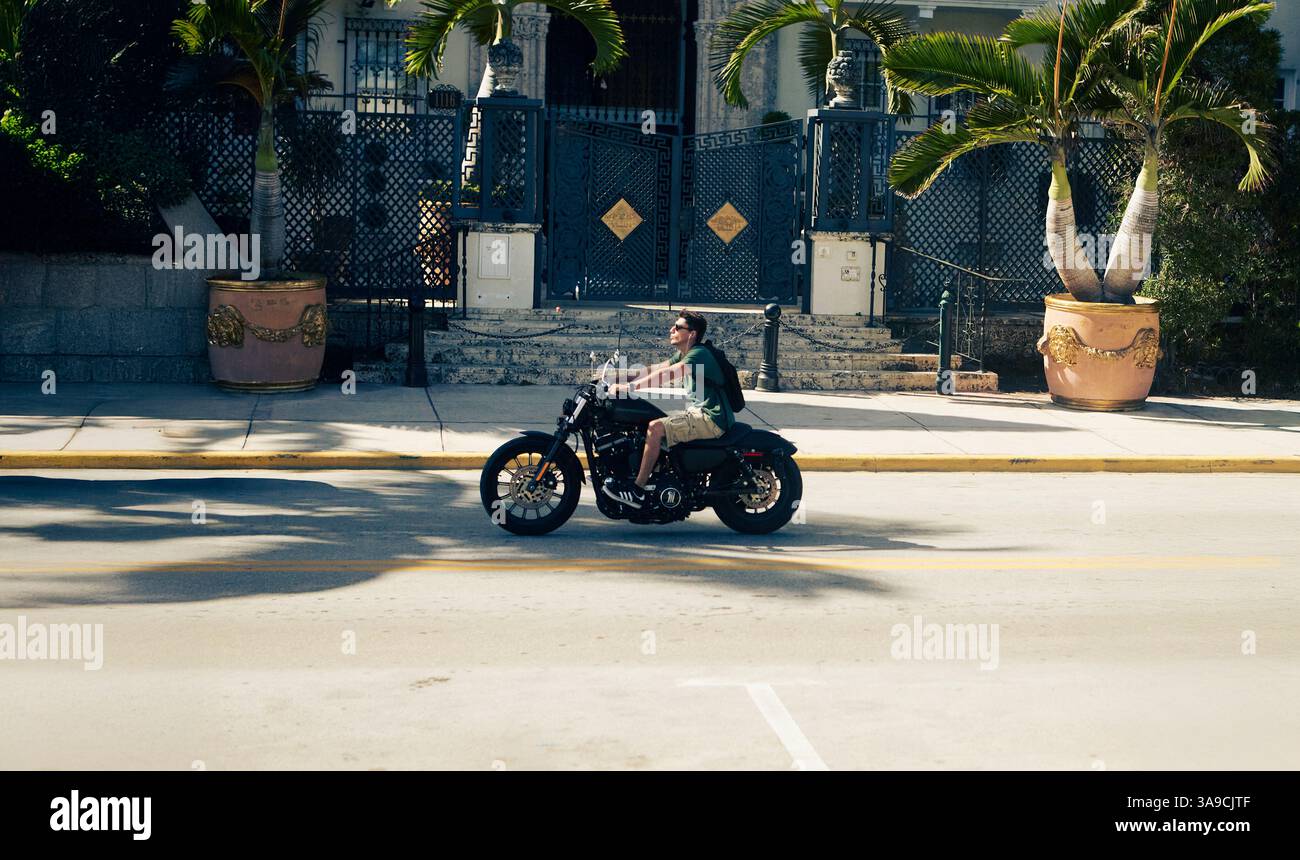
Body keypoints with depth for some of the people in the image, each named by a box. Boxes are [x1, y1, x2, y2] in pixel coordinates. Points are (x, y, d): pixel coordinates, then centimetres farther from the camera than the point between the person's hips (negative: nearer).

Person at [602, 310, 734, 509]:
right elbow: (656, 369, 11)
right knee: (654, 421, 14)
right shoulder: (684, 355, 14)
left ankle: (637, 491, -18)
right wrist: (622, 383, 1)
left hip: (712, 418, -11)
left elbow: (665, 375, -29)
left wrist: (629, 387, -32)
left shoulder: (699, 355, -17)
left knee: (655, 428, -23)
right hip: (698, 412, 11)